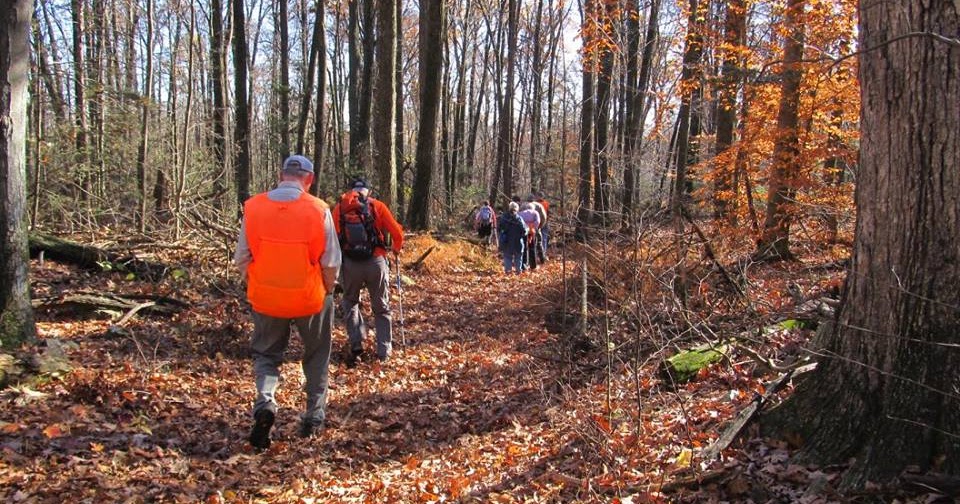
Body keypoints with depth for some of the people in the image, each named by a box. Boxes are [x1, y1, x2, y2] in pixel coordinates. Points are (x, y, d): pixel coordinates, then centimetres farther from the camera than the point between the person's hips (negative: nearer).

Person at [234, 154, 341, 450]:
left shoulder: (253, 207, -6)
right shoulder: (318, 210, -11)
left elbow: (242, 258, -1)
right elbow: (331, 262, -9)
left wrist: (257, 288, 13)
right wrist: (326, 291, 8)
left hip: (265, 298, 1)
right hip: (310, 299, -1)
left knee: (266, 353, 20)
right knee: (316, 357, 20)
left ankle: (265, 402, -4)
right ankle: (314, 417, 27)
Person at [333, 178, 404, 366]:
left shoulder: (340, 207, 5)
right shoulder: (377, 206, 2)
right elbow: (397, 232, -1)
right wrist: (396, 249, 19)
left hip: (350, 263, 1)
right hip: (376, 261, -1)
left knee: (350, 302, 23)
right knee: (381, 308, 13)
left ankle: (356, 343, 13)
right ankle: (384, 352, 14)